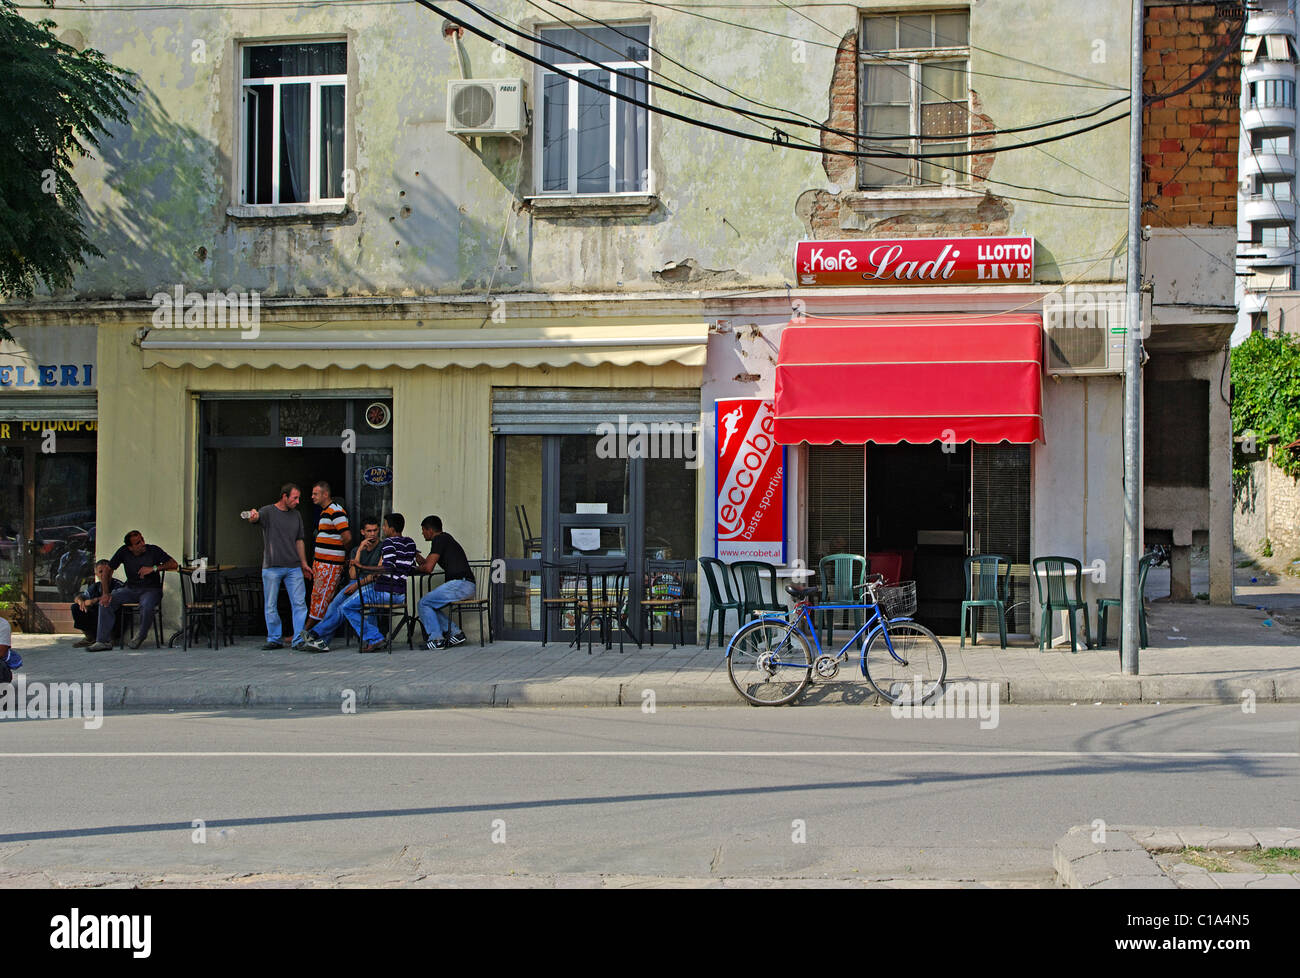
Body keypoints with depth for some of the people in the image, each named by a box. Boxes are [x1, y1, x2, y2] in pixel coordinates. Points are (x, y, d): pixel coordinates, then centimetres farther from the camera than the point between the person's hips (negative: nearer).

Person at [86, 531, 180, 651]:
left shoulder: (154, 550, -8)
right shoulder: (124, 552, -2)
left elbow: (174, 564, -10)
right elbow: (107, 570, -1)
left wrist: (154, 568, -23)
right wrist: (105, 593, -11)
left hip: (151, 590, -3)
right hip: (130, 589, 3)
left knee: (147, 606, -36)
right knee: (106, 602, -18)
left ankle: (141, 635, -7)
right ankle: (104, 641, -15)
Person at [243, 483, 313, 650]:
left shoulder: (296, 515, 14)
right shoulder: (268, 511, 0)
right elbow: (255, 518, -20)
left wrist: (304, 564, 17)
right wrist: (253, 515, -45)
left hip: (293, 567, 3)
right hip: (271, 567, -3)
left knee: (299, 603, -5)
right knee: (271, 606, 3)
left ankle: (299, 640, -2)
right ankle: (274, 639, 13)